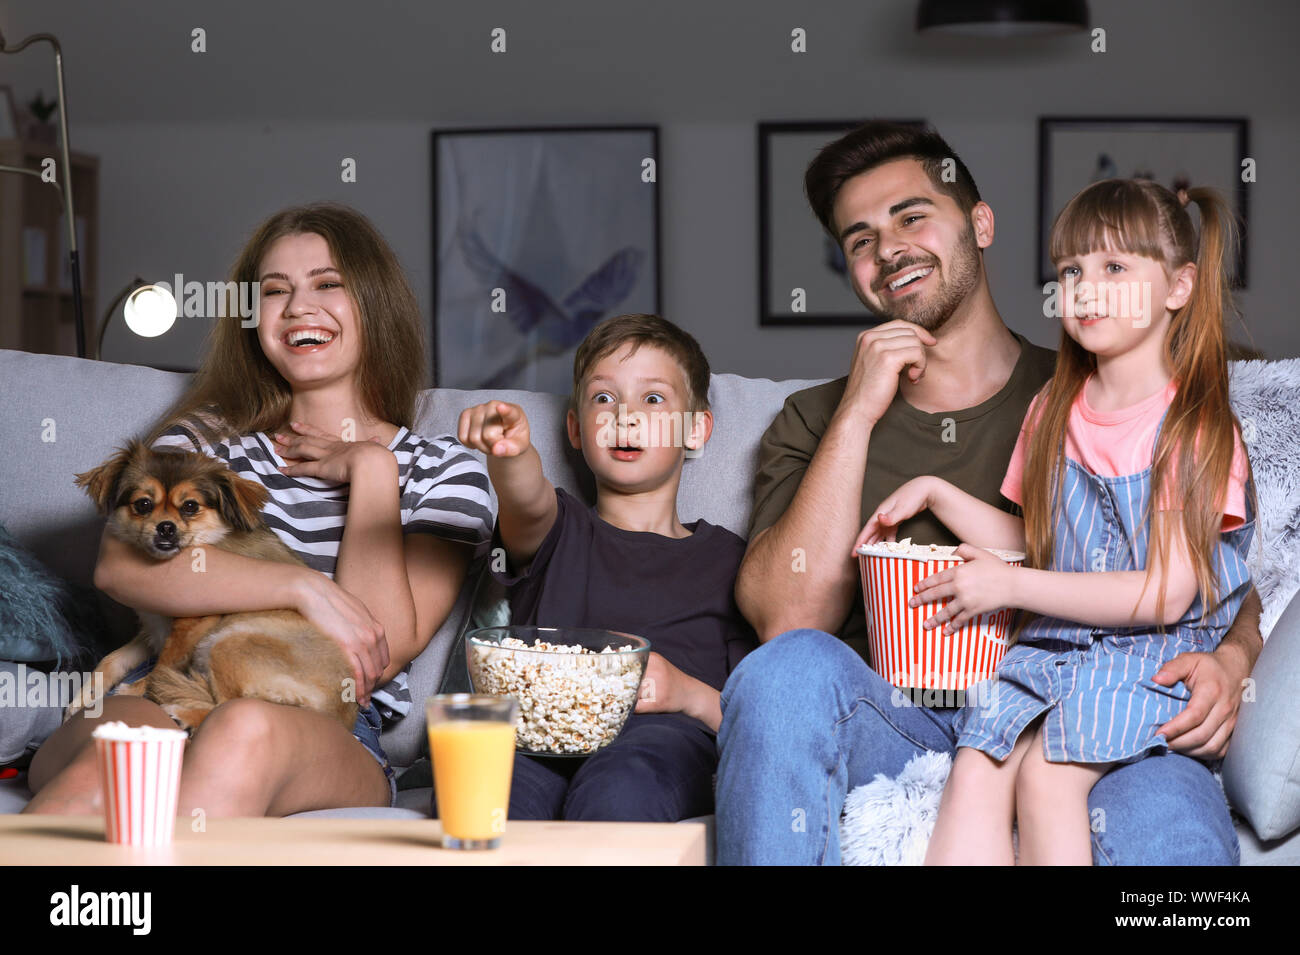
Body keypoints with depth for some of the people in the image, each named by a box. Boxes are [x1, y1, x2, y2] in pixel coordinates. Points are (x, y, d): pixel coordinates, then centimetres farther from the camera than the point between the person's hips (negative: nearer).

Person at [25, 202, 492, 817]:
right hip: (165, 699, 1)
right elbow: (119, 565, -1)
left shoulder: (441, 469, 18)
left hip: (333, 736, -1)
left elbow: (383, 654, 2)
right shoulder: (207, 437, 22)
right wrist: (305, 587, -10)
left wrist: (370, 469, 5)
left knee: (245, 734, -40)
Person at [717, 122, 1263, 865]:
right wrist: (858, 413, -1)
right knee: (791, 669, -33)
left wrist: (1228, 662, -11)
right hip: (893, 731, 2)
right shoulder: (814, 423, 18)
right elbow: (786, 621, 2)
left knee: (1172, 823, -37)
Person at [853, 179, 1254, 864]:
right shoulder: (1054, 411, 15)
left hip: (1154, 658, -5)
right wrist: (936, 493, 15)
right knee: (976, 773, -22)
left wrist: (1011, 585, -11)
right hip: (1051, 648, 5)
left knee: (1047, 775, -29)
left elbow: (1166, 593, -11)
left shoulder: (1195, 426, -5)